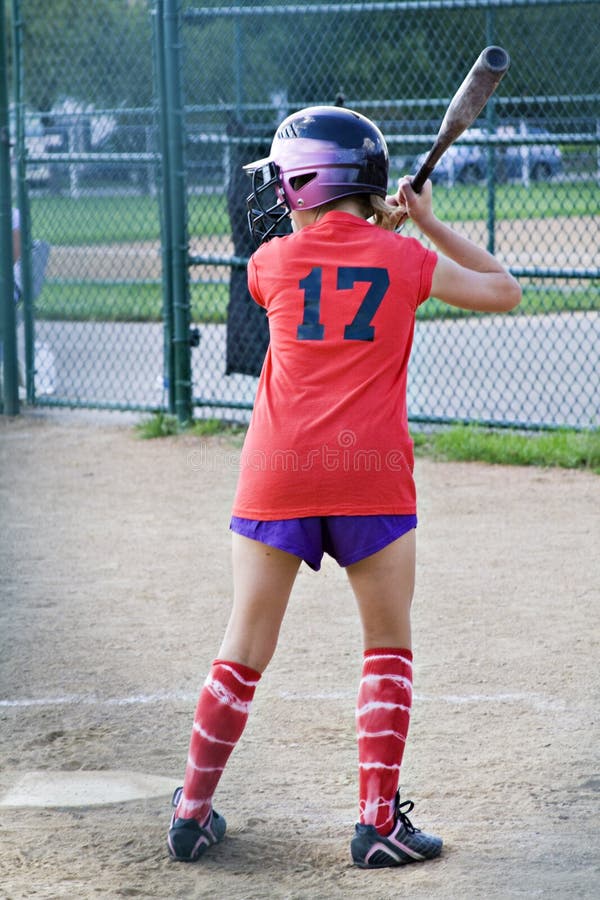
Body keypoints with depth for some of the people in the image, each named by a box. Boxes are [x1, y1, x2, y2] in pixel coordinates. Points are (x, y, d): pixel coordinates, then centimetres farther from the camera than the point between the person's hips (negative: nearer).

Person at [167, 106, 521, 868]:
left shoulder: (271, 261, 4)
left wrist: (376, 226, 25)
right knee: (389, 647, 10)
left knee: (245, 648, 9)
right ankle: (379, 823, 4)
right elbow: (503, 292, 17)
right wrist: (426, 225, 19)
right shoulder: (405, 259, 3)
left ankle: (193, 813, 15)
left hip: (278, 476, 1)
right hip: (372, 476, -1)